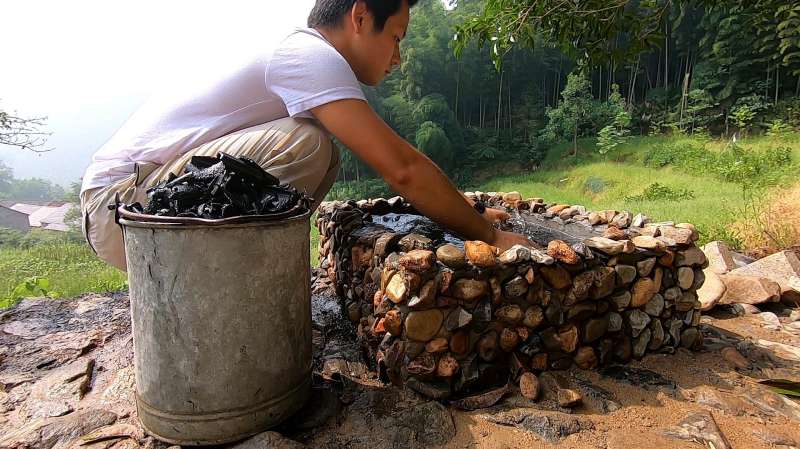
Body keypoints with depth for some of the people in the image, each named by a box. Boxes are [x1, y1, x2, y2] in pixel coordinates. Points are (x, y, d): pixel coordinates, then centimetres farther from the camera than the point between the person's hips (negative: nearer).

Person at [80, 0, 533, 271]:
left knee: (320, 160, 3)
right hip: (122, 205, -9)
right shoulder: (311, 54, -17)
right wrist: (489, 233, -13)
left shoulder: (293, 57, 13)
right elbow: (402, 168, -24)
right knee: (305, 145, -25)